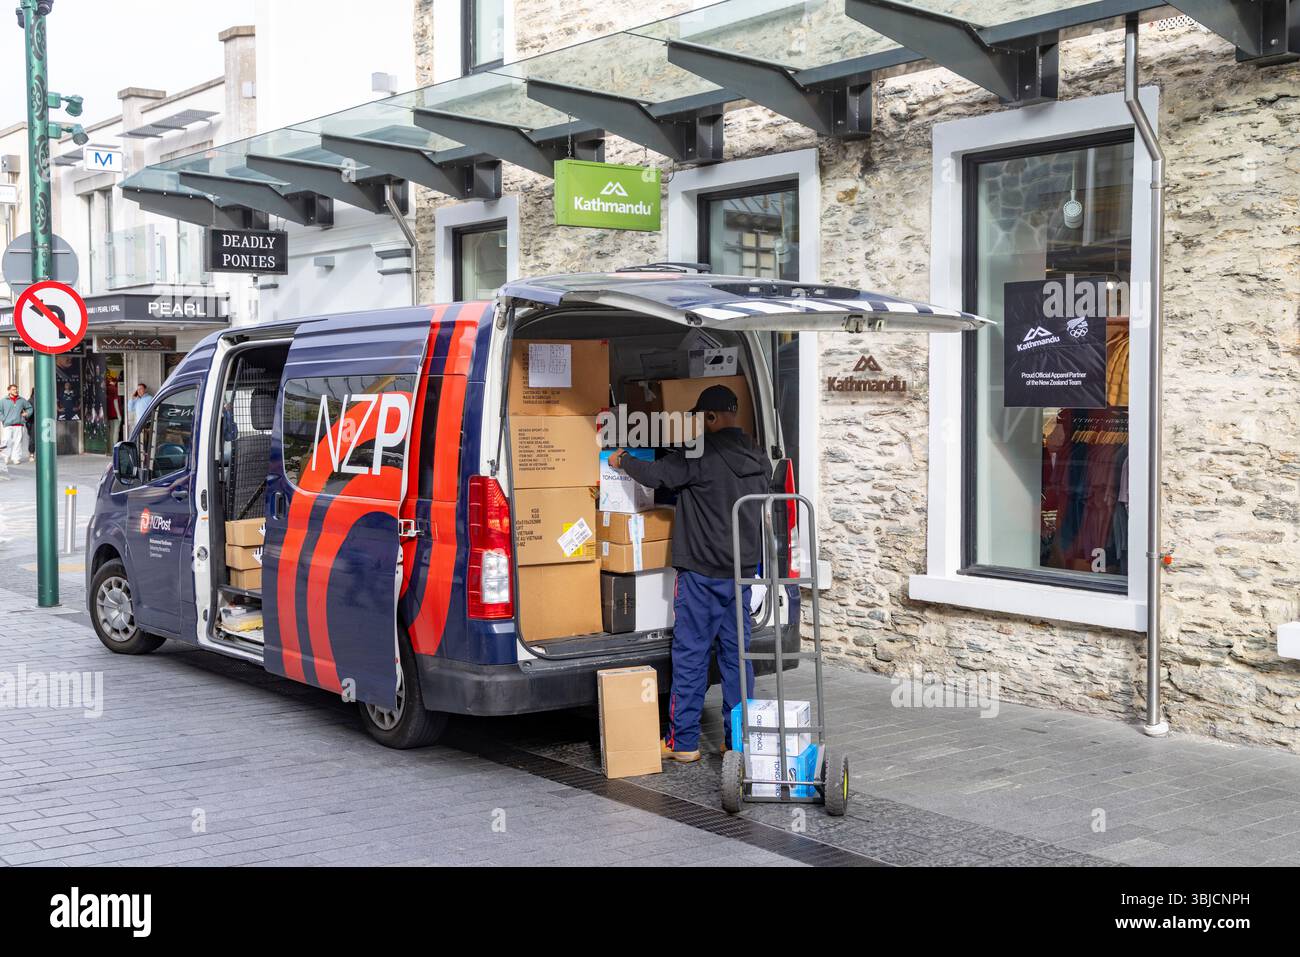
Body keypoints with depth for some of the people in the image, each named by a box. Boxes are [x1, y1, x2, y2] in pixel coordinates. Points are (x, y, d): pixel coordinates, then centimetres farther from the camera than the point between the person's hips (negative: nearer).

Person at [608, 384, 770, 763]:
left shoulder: (701, 455, -15)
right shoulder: (759, 460, 10)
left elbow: (658, 474, -14)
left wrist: (622, 461, 4)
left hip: (702, 572, -7)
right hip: (743, 569, 7)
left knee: (690, 654, -1)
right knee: (736, 653, 10)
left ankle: (683, 741, 2)